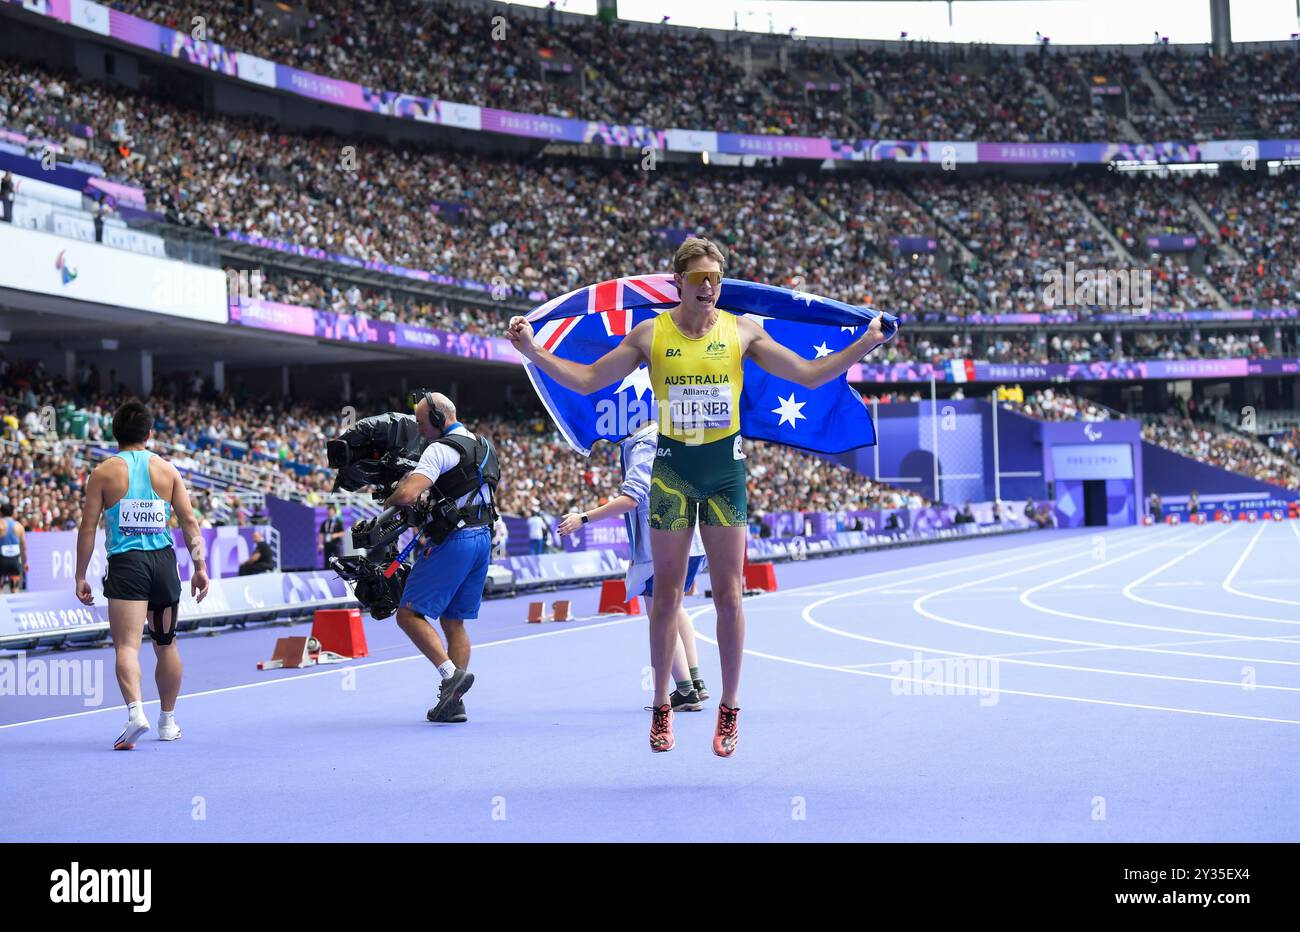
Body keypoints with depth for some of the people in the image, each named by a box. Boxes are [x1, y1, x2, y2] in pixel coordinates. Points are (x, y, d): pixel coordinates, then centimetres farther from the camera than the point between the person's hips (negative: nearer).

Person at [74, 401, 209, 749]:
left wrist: (80, 577, 4)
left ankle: (135, 711, -32)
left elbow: (88, 528, -2)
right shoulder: (167, 469, 7)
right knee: (166, 644, 17)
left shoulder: (104, 472, 0)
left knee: (127, 645, -9)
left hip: (125, 563, -3)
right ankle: (168, 721, 26)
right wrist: (200, 567, 8)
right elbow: (189, 520, 4)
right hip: (163, 561, 3)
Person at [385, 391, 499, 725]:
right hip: (483, 538, 9)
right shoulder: (484, 447, 17)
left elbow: (408, 494, -24)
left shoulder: (441, 450, -12)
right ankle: (453, 703, 7)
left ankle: (451, 673, -21)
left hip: (452, 542, -9)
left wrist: (389, 501, -1)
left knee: (409, 614, -6)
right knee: (454, 622, 12)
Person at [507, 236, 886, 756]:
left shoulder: (742, 332, 2)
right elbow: (586, 381, 5)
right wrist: (533, 352, -6)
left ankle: (729, 709, 10)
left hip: (725, 466, 0)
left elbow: (809, 375, 5)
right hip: (672, 467, 0)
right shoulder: (650, 334, 1)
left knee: (729, 592, 0)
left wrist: (865, 344, -6)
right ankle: (661, 708, 14)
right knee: (667, 593, 3)